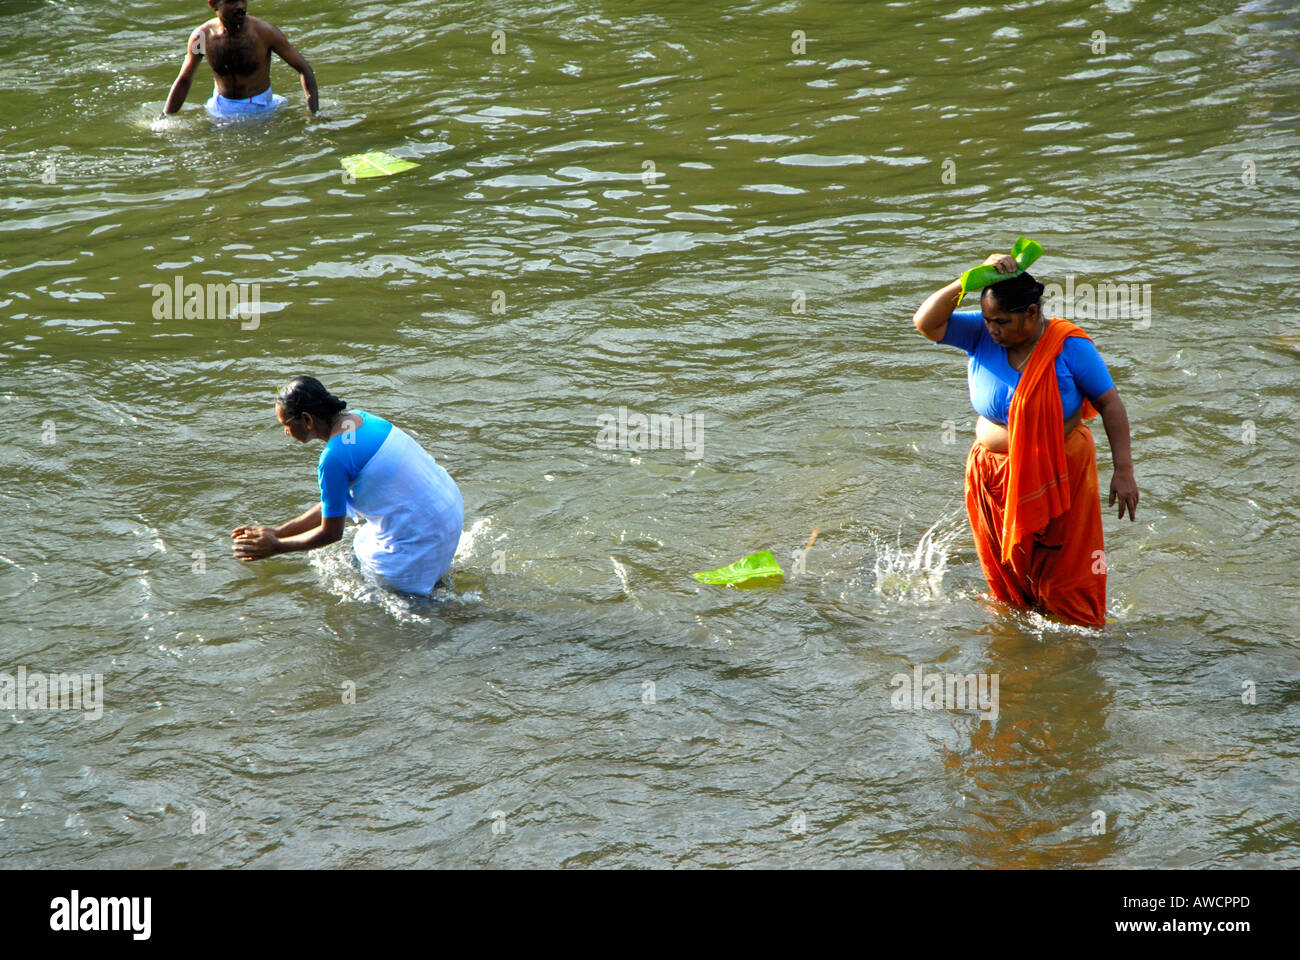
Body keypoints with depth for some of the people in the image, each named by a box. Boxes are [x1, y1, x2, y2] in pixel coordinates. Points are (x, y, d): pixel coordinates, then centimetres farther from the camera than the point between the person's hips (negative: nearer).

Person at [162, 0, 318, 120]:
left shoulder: (263, 32, -16)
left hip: (261, 109, -1)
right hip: (221, 110, 1)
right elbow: (184, 81, 6)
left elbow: (305, 69, -8)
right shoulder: (201, 36, -9)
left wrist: (315, 114, -18)